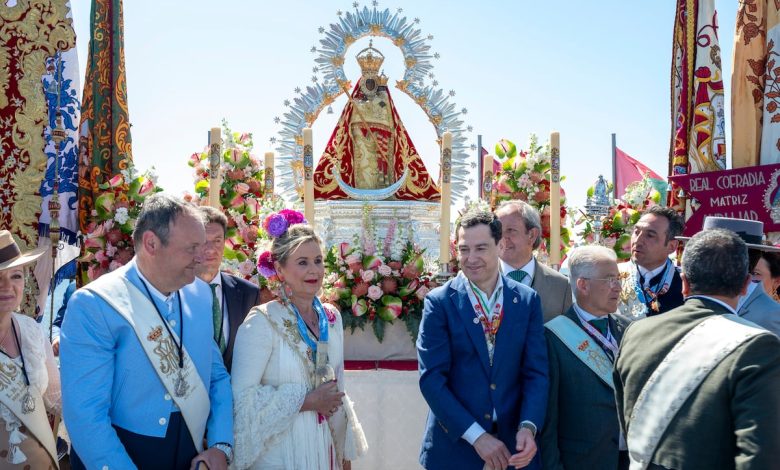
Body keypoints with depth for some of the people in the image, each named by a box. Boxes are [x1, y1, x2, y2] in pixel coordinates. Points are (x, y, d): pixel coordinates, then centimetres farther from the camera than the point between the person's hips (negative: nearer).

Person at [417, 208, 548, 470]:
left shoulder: (528, 300, 2)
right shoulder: (439, 302, -6)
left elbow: (536, 372, 0)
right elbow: (432, 378, -11)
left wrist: (528, 427, -16)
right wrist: (476, 435, -16)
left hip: (513, 445, 2)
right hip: (454, 444, -2)